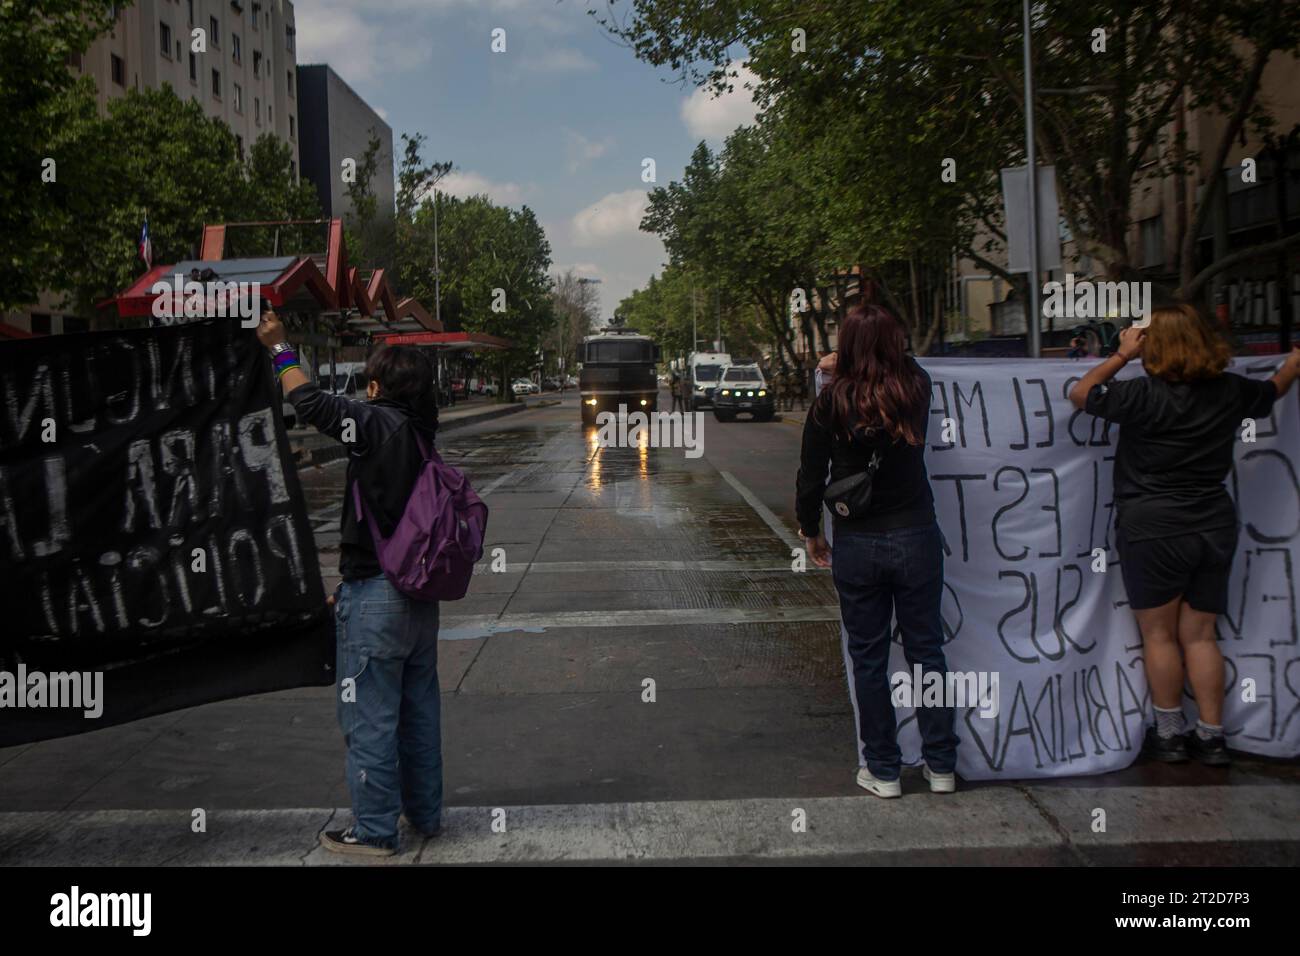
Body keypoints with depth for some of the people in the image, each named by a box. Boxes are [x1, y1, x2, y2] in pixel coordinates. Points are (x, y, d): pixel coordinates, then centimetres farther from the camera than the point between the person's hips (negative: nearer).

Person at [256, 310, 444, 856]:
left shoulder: (379, 424, -17)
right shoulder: (421, 432, 6)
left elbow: (310, 401, -15)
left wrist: (280, 348, -1)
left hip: (374, 594, -8)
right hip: (419, 589, 8)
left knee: (369, 716, 3)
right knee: (418, 708, 17)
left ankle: (374, 830, 12)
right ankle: (425, 814, 28)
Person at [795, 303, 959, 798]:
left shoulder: (832, 402, -11)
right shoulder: (917, 388, -5)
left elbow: (810, 478, -6)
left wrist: (811, 533, 9)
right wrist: (845, 369, 28)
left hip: (857, 544, -2)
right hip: (917, 536, 2)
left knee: (867, 658, 10)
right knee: (926, 649, 12)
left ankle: (882, 770, 19)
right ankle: (941, 765, 21)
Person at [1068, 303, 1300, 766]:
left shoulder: (1144, 394, -16)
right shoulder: (1231, 391, 0)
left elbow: (1080, 394, -4)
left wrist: (1123, 354, 3)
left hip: (1152, 531, -4)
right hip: (1214, 528, 5)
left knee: (1159, 634, 9)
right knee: (1199, 635, 13)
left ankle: (1170, 734, 18)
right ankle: (1212, 736, 17)